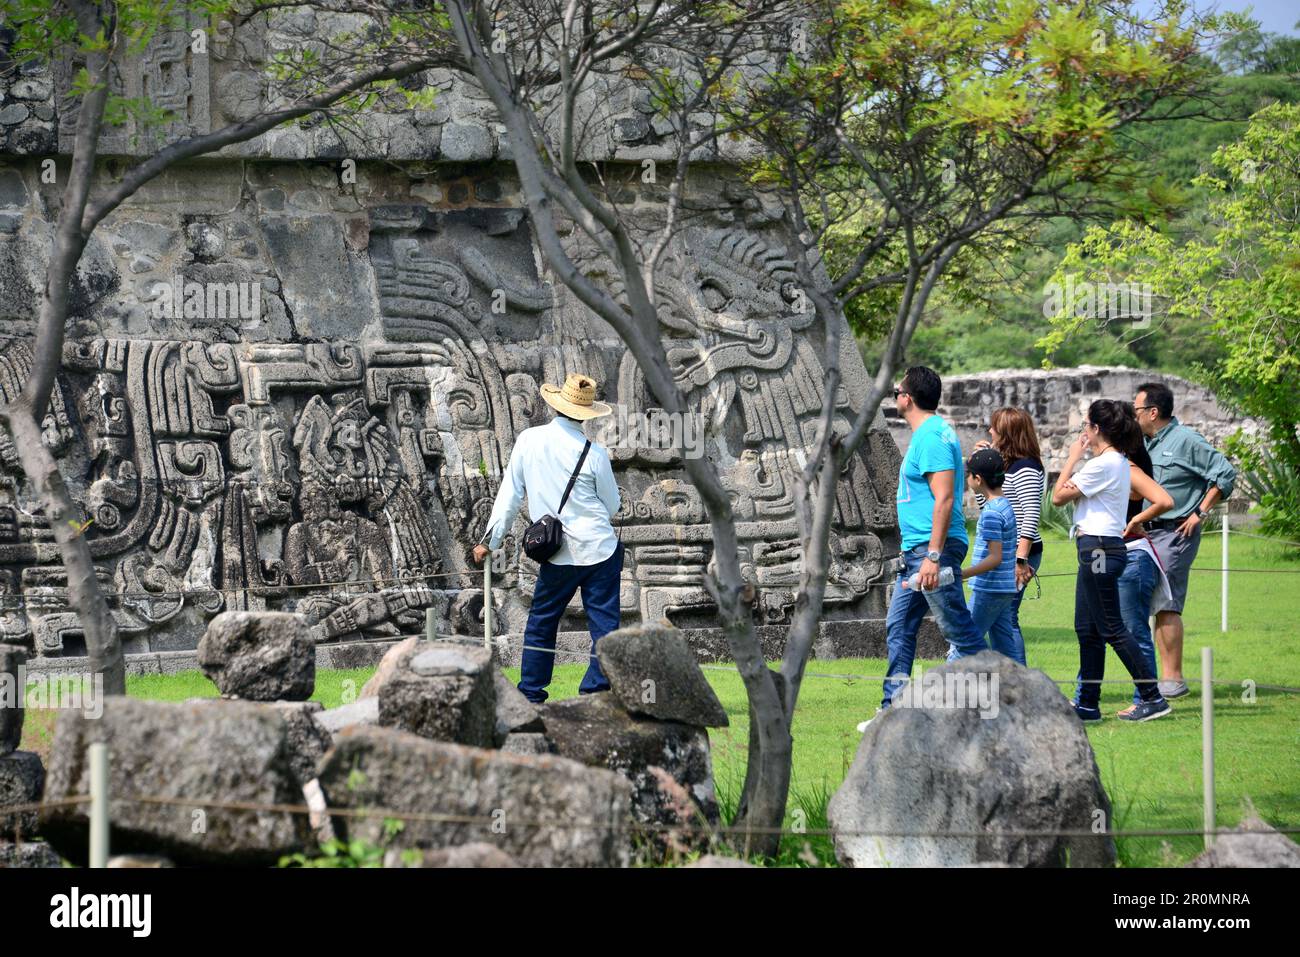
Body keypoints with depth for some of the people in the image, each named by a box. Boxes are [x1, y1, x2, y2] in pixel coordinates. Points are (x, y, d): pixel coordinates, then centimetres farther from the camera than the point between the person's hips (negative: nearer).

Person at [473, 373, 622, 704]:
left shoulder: (527, 440, -2)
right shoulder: (594, 453, -9)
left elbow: (509, 494, 4)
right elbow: (612, 506, 4)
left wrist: (490, 539, 10)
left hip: (558, 554, 3)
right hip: (601, 549, -3)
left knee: (541, 620, 16)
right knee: (604, 621, 2)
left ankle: (531, 694, 19)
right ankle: (597, 692, -5)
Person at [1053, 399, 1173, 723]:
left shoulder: (1102, 464, -16)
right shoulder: (1119, 463, 15)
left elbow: (1058, 497, -10)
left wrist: (1072, 457, -1)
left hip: (1099, 548, -10)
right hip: (1098, 551, 10)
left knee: (1111, 629, -7)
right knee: (1087, 629, 12)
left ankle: (1153, 698, -6)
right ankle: (1087, 703, 16)